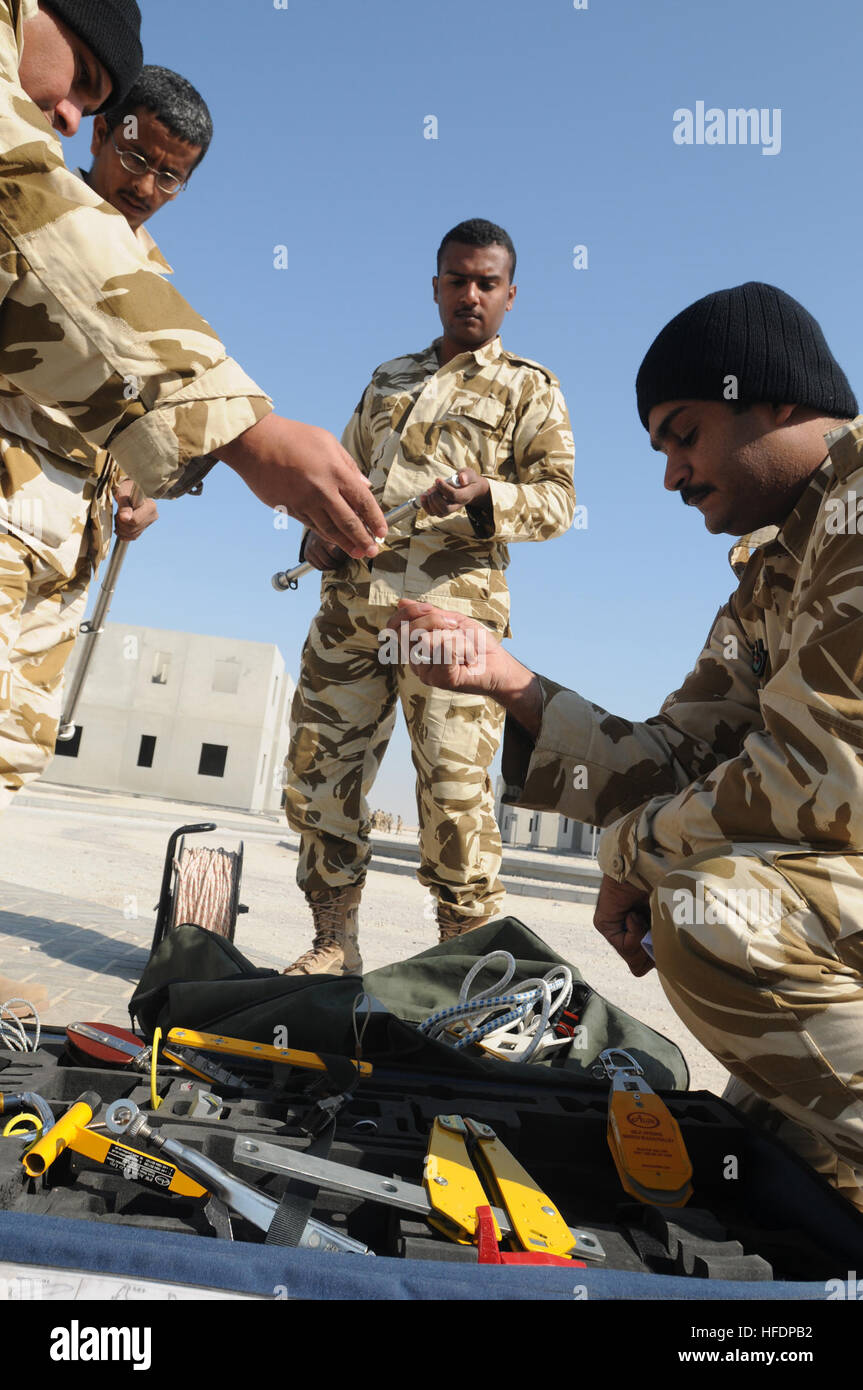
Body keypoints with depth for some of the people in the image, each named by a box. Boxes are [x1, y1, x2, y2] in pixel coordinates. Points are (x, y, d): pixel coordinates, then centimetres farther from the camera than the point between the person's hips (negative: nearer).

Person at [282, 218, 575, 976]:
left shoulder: (529, 386, 13)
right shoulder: (388, 379, 27)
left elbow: (557, 499, 2)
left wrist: (483, 496, -18)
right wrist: (319, 531, 8)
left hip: (451, 603, -5)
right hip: (351, 599, 5)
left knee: (455, 785, -11)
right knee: (319, 771, 2)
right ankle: (334, 942, 15)